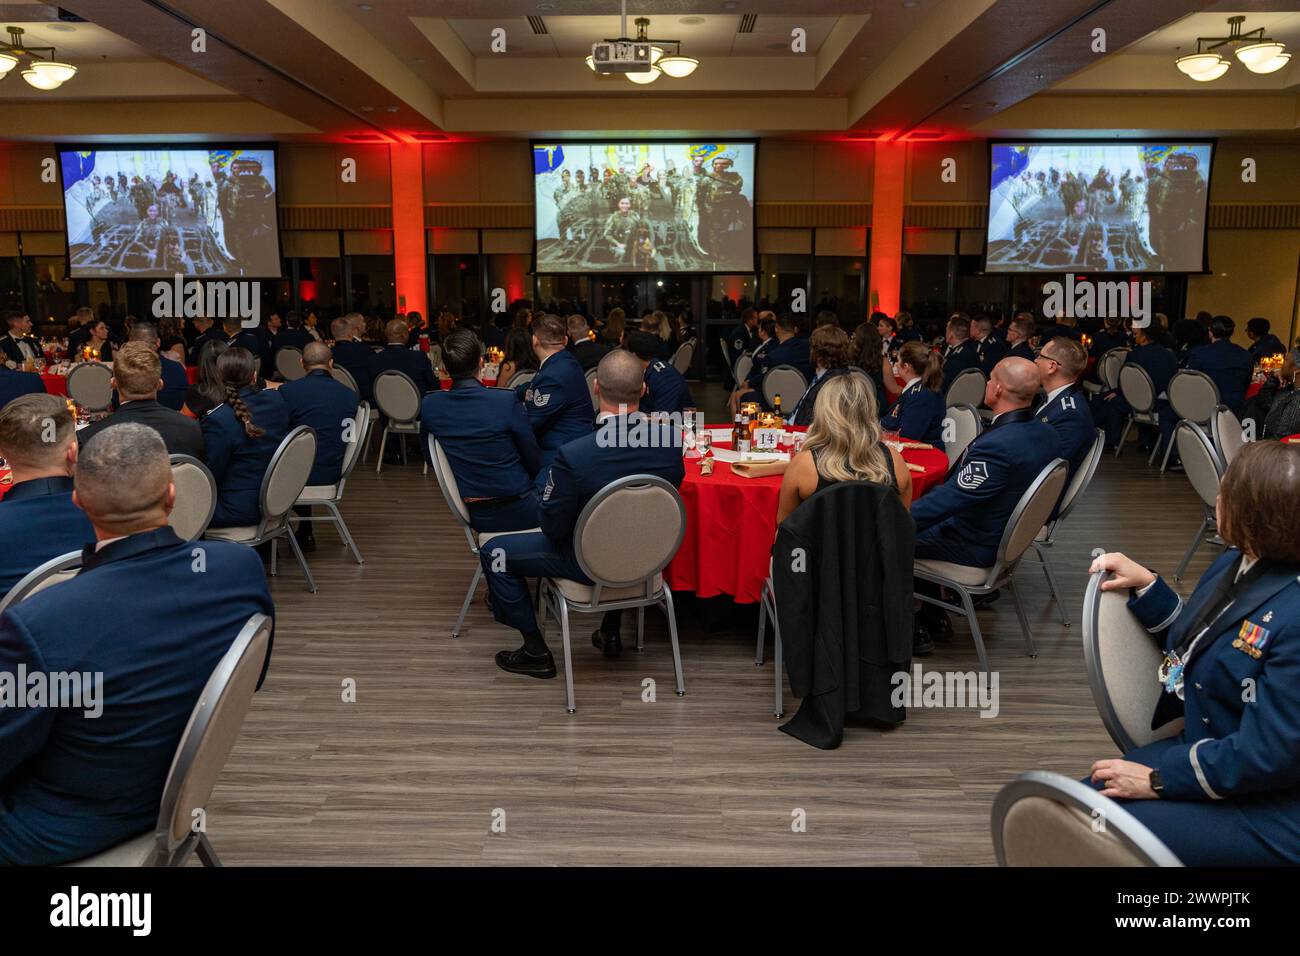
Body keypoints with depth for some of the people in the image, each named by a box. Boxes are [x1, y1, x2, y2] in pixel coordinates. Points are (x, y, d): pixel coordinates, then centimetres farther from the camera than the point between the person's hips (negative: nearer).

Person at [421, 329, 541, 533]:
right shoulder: (507, 401, -20)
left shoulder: (429, 406, -7)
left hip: (476, 517, 5)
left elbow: (429, 456, 10)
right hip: (519, 514, -5)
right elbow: (534, 463, -10)